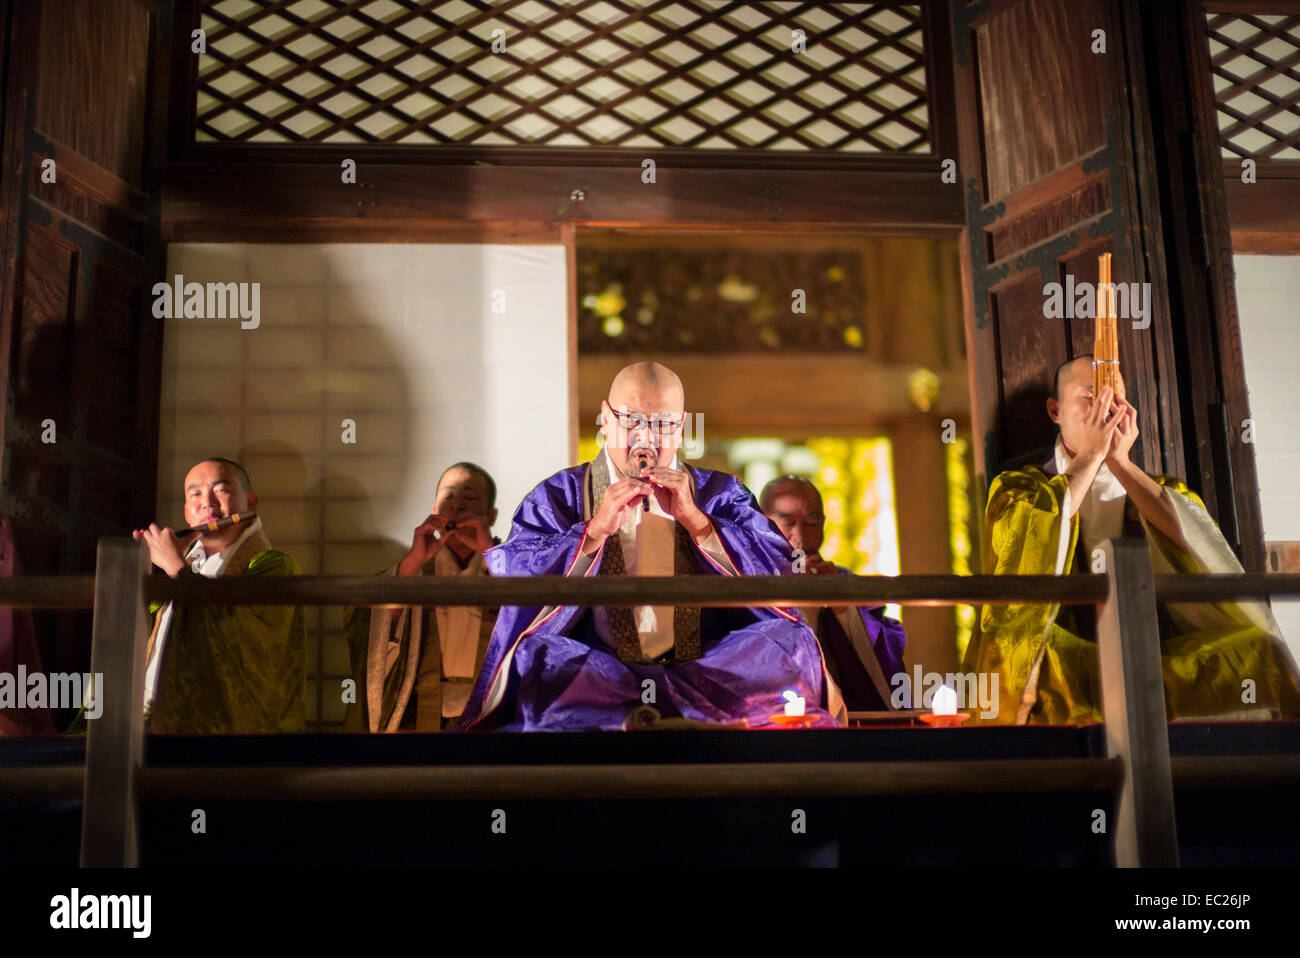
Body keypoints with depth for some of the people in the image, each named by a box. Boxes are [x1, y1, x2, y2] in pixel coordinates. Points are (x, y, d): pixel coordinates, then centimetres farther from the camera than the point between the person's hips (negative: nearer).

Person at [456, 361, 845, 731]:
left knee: (791, 642, -24)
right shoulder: (558, 496, 11)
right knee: (536, 656, -32)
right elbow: (511, 580, -5)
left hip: (709, 666, 1)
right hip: (595, 671, -1)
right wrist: (596, 530, -16)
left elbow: (776, 573, 0)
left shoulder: (719, 494, 15)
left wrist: (692, 519, -10)